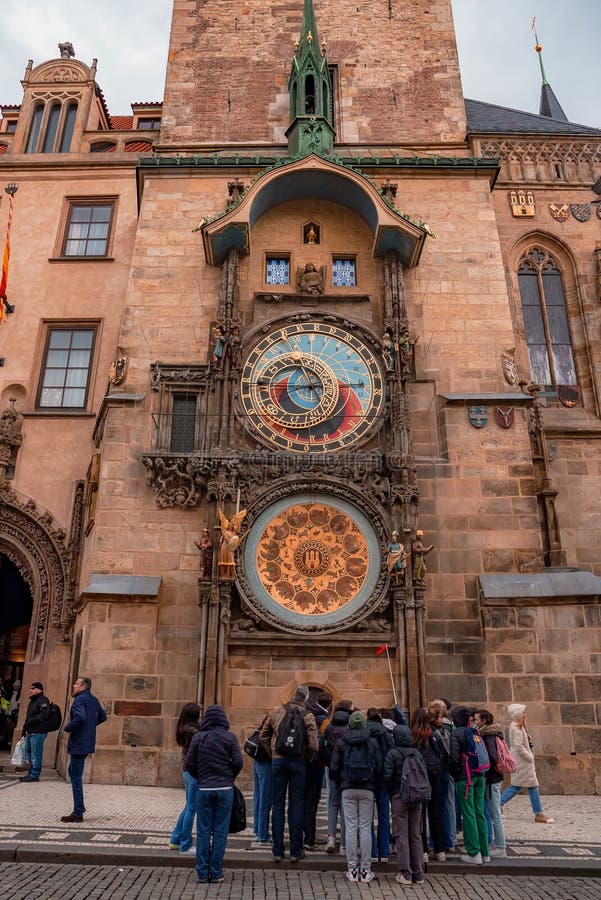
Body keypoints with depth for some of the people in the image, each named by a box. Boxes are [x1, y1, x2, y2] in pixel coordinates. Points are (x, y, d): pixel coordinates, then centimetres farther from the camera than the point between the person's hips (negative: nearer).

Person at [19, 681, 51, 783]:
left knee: (36, 754, -7)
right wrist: (24, 729, 21)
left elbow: (44, 715, -21)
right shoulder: (32, 701, 22)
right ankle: (31, 773, 23)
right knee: (28, 753, 14)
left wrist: (31, 720, -20)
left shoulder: (43, 700, -9)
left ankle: (35, 775, -2)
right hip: (30, 732, 10)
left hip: (38, 732, -10)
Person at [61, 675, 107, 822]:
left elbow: (80, 717, -32)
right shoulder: (93, 700, 12)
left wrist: (68, 728, -16)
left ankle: (78, 813, 6)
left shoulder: (79, 699, -16)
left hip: (78, 743, -9)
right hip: (88, 742, 9)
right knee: (73, 771, 24)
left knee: (76, 777, -1)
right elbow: (103, 717, 21)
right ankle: (79, 806, 28)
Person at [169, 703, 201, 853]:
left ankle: (175, 841, 28)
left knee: (188, 807, 20)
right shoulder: (193, 731, -20)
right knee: (191, 808, 2)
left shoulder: (183, 730, 8)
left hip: (186, 770, 9)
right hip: (194, 771, -9)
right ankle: (185, 845, 12)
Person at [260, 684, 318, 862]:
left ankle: (277, 851, 14)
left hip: (278, 761, 1)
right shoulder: (308, 717, -6)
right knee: (297, 805, 8)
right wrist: (307, 758, 6)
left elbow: (263, 736, 7)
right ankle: (296, 851, 13)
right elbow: (313, 745, -12)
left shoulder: (277, 712, 0)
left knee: (277, 804, 9)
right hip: (298, 763, -1)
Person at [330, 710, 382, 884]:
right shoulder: (372, 742, 2)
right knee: (365, 828, 5)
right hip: (368, 789, 0)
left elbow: (334, 768, 0)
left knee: (351, 827, 4)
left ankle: (352, 869, 6)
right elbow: (379, 768, 0)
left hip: (348, 789, 0)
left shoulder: (341, 742, 1)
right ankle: (365, 870, 8)